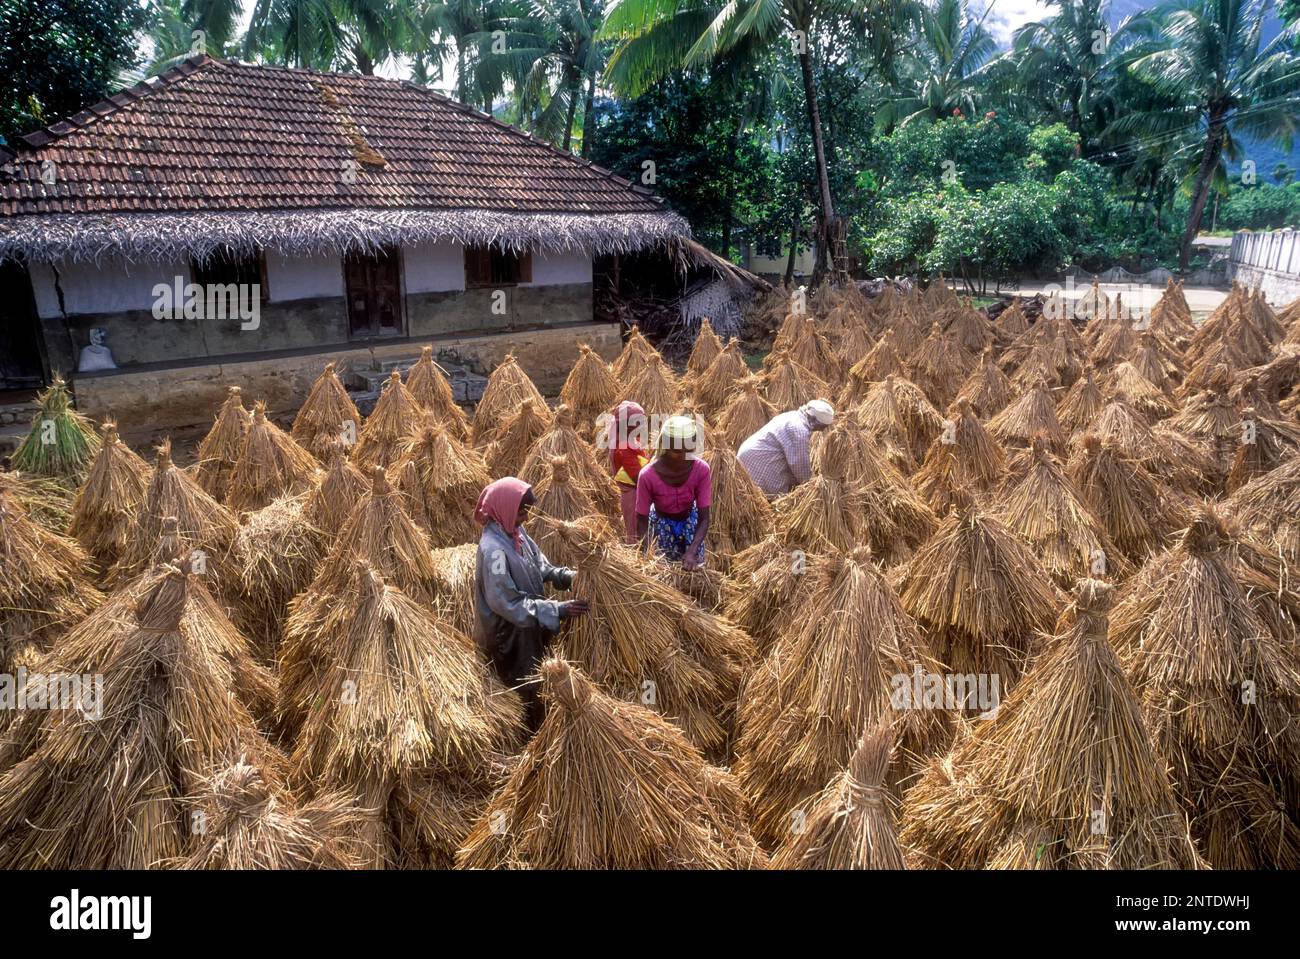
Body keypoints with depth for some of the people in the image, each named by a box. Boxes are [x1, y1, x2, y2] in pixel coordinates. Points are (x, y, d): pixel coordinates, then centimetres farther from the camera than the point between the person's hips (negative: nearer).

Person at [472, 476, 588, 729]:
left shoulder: (516, 530, -4)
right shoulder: (493, 549, -31)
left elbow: (539, 565, 9)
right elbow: (507, 602, -30)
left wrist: (567, 576, -9)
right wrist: (559, 610, -30)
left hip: (529, 625, 8)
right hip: (509, 633, -8)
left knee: (537, 682, 23)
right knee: (526, 688, 9)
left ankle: (537, 731, 43)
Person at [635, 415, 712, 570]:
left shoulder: (701, 470, -30)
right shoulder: (648, 476, -34)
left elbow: (704, 518, -24)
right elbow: (642, 522, -22)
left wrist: (691, 552, -37)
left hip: (690, 519, 1)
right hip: (662, 522, -1)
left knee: (695, 566, 5)